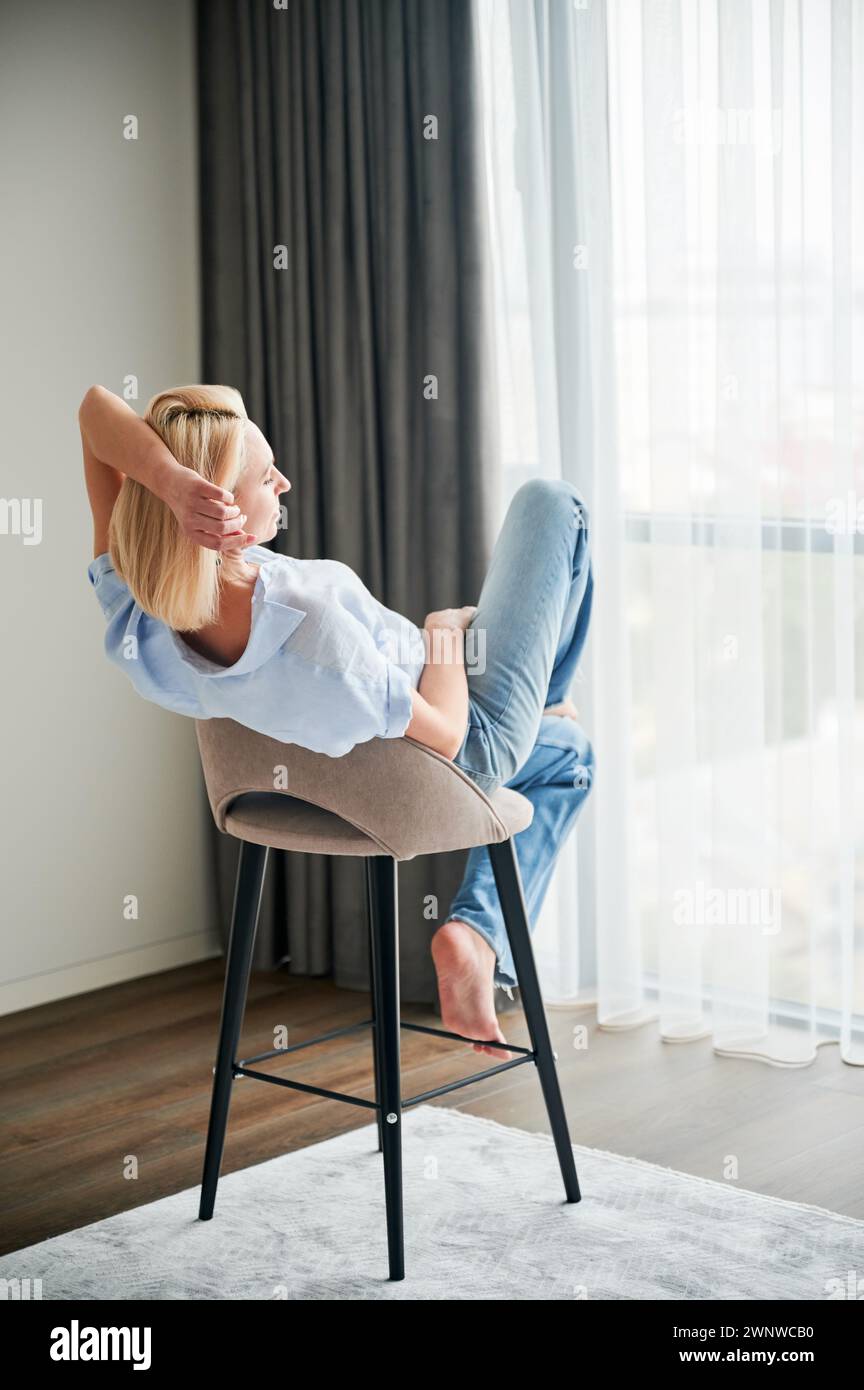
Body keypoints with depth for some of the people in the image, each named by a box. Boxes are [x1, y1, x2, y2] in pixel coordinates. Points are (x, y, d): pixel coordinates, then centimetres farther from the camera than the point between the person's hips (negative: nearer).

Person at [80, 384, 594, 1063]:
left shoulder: (133, 617, -29)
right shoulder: (311, 632, -46)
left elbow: (97, 408, -26)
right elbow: (444, 736, -28)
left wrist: (171, 480, -45)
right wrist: (446, 628, -10)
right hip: (467, 747, -7)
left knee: (568, 755, 37)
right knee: (551, 499, 13)